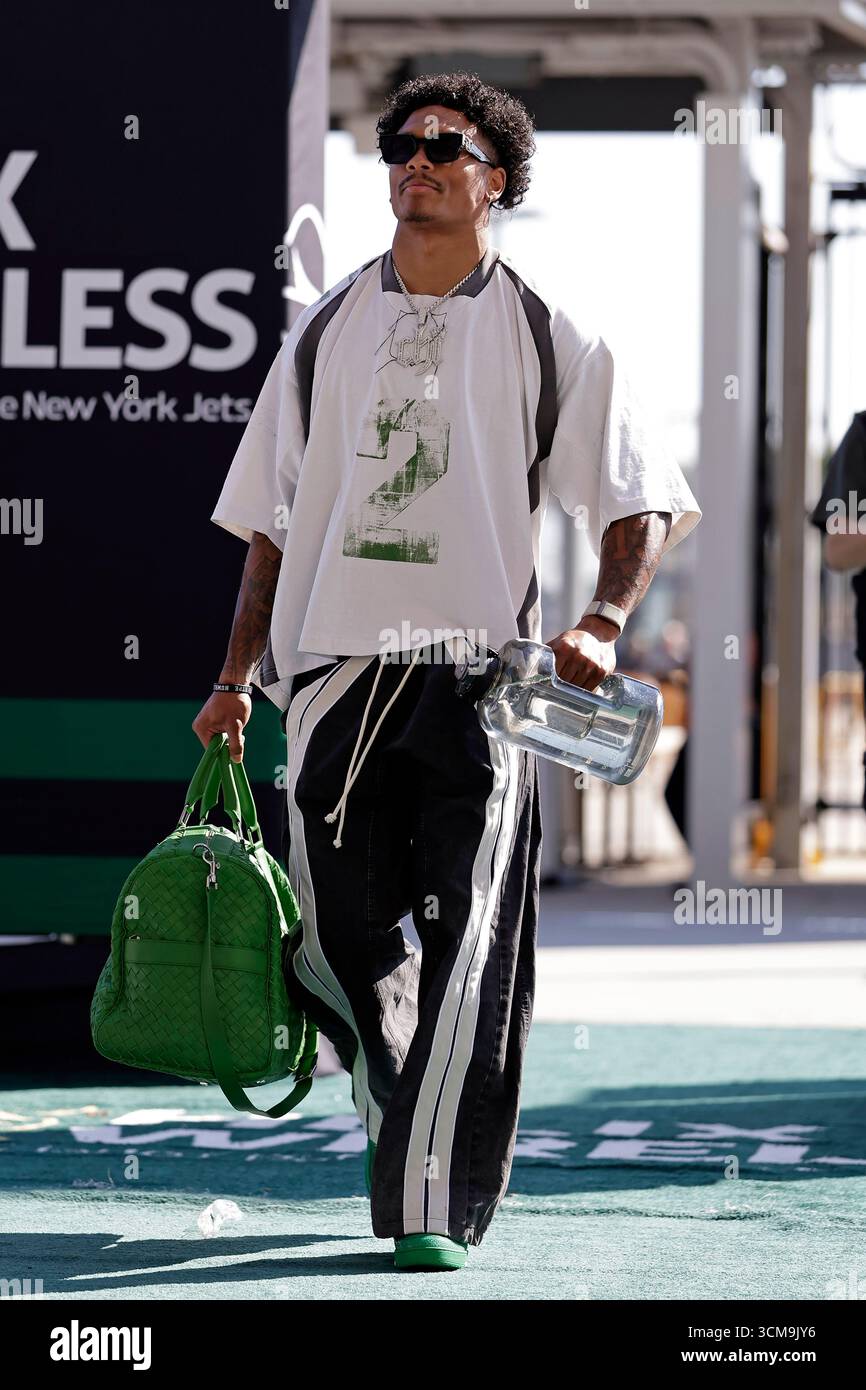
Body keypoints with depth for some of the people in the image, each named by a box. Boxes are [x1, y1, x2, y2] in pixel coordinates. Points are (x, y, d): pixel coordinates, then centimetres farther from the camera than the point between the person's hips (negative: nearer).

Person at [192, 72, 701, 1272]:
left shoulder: (544, 338, 6)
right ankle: (407, 1125, 26)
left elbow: (647, 506, 6)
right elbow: (270, 522, 19)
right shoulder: (327, 330, 15)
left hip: (478, 672, -3)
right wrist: (236, 676, 11)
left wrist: (603, 623, -12)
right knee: (340, 941, 2)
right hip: (335, 667, 3)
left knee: (468, 956, -11)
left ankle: (435, 1204, -11)